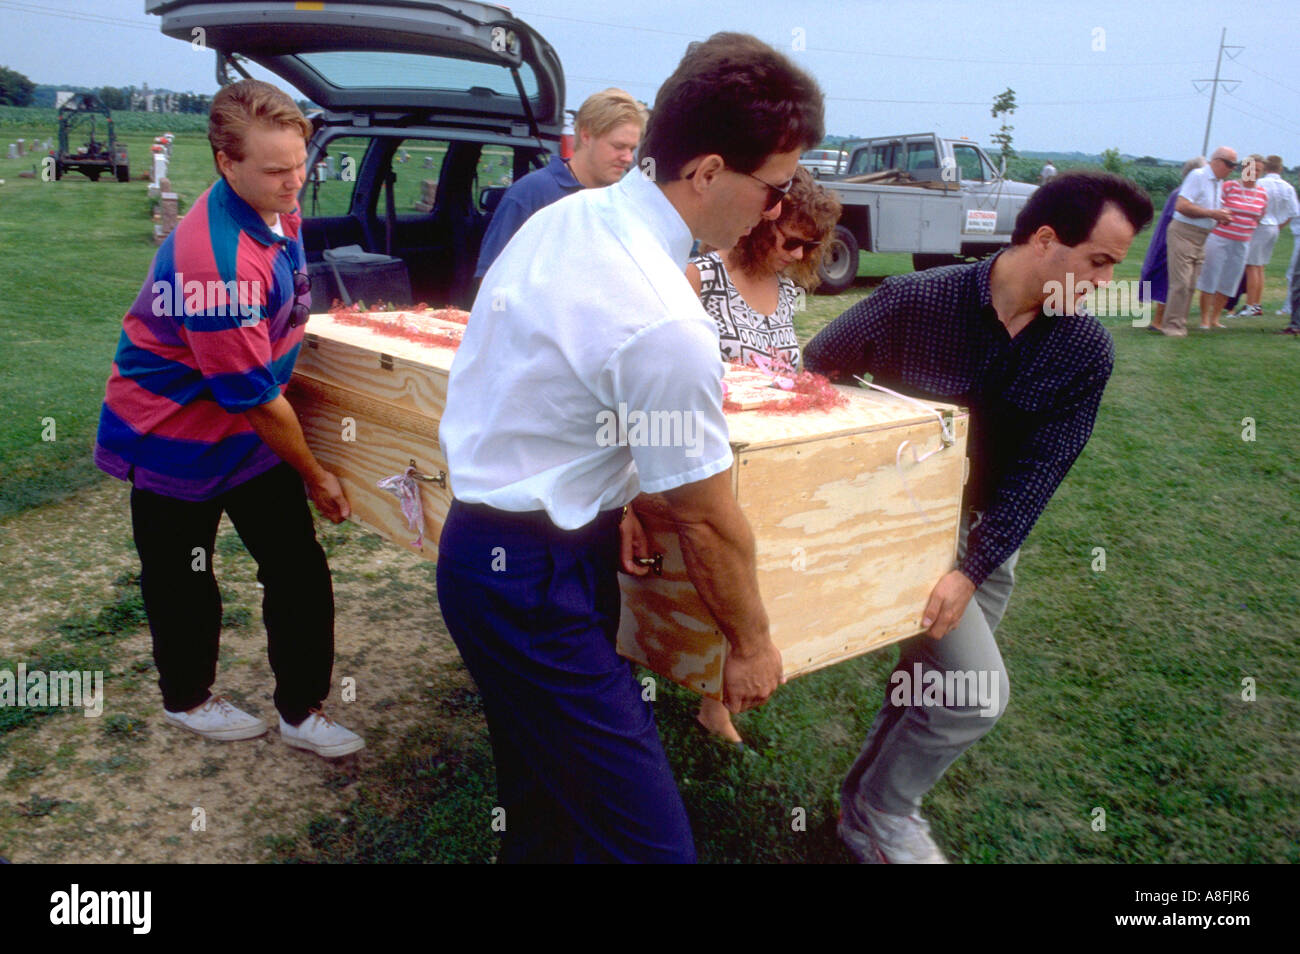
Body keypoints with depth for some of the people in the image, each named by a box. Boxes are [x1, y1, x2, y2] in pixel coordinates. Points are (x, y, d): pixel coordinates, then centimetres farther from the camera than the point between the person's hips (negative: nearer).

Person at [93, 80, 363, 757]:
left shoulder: (277, 208, -5)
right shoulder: (216, 258, -33)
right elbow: (253, 397, -25)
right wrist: (315, 476, -14)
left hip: (255, 426, 7)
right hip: (175, 438, -7)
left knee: (299, 572, 5)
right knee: (181, 579, 14)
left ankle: (302, 711, 20)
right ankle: (186, 699, 39)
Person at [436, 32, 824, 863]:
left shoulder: (564, 216, 1)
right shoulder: (664, 323, -26)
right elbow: (709, 522, -14)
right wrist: (751, 643, 1)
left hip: (487, 545, 10)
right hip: (534, 581, -10)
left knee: (548, 805, 26)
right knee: (649, 842, -4)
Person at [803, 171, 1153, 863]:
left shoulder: (1087, 351, -10)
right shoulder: (913, 303, -19)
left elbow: (1038, 471, -13)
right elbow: (811, 378, -9)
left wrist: (972, 570, -22)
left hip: (986, 530, 5)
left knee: (930, 677, 14)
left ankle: (869, 803, 37)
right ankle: (880, 813, 13)